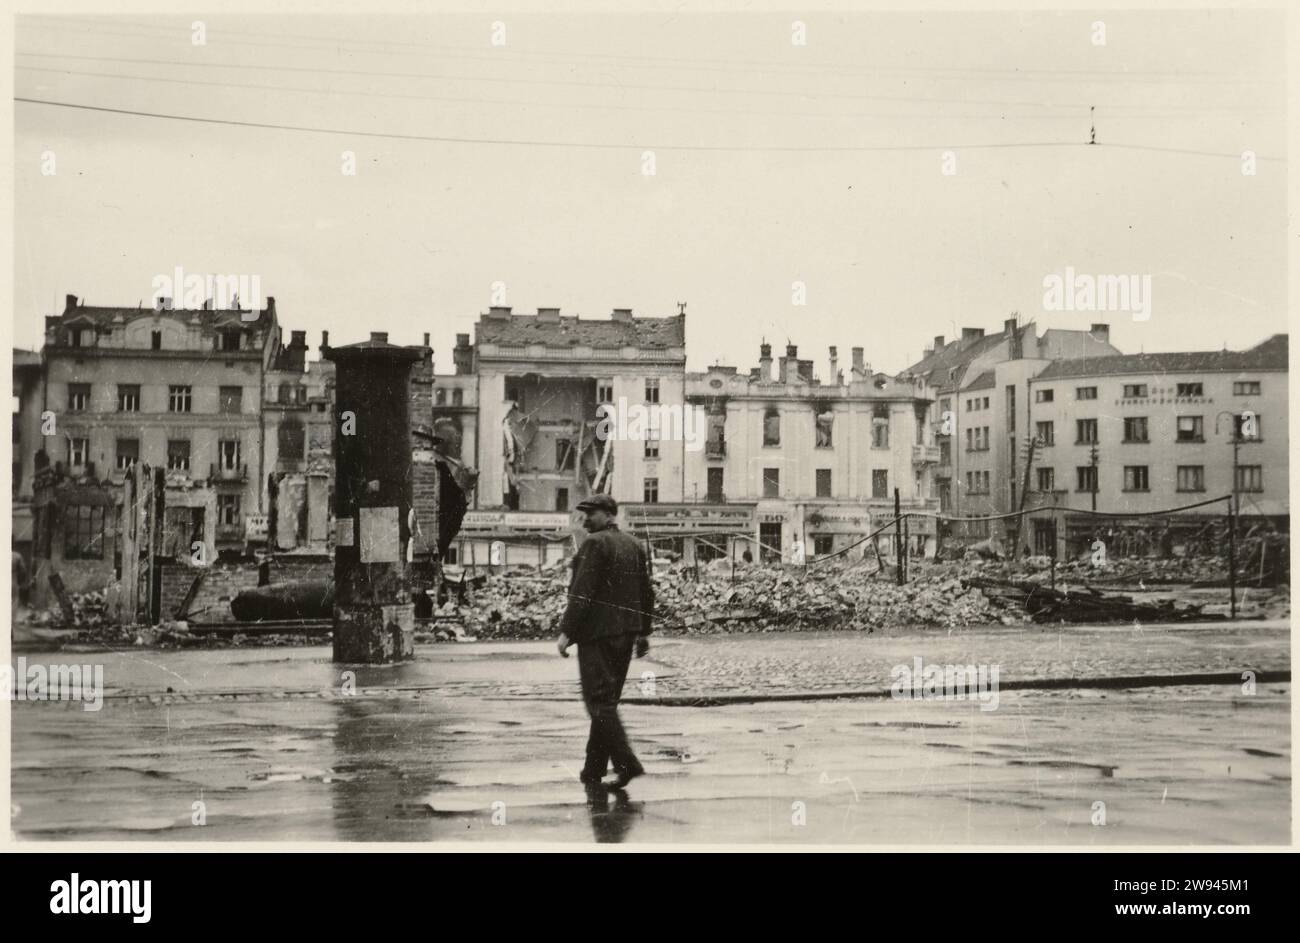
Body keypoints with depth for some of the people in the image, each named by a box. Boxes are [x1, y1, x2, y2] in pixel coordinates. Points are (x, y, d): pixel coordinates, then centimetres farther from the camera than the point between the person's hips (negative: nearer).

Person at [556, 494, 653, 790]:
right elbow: (646, 592, 16)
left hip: (597, 632, -8)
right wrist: (643, 632, 21)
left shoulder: (595, 544, -11)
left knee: (600, 701, -7)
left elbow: (583, 592, -17)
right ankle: (594, 770, 15)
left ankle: (626, 763, -17)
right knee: (607, 701, 12)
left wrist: (566, 632, -16)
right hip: (625, 632, 8)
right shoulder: (634, 546, 14)